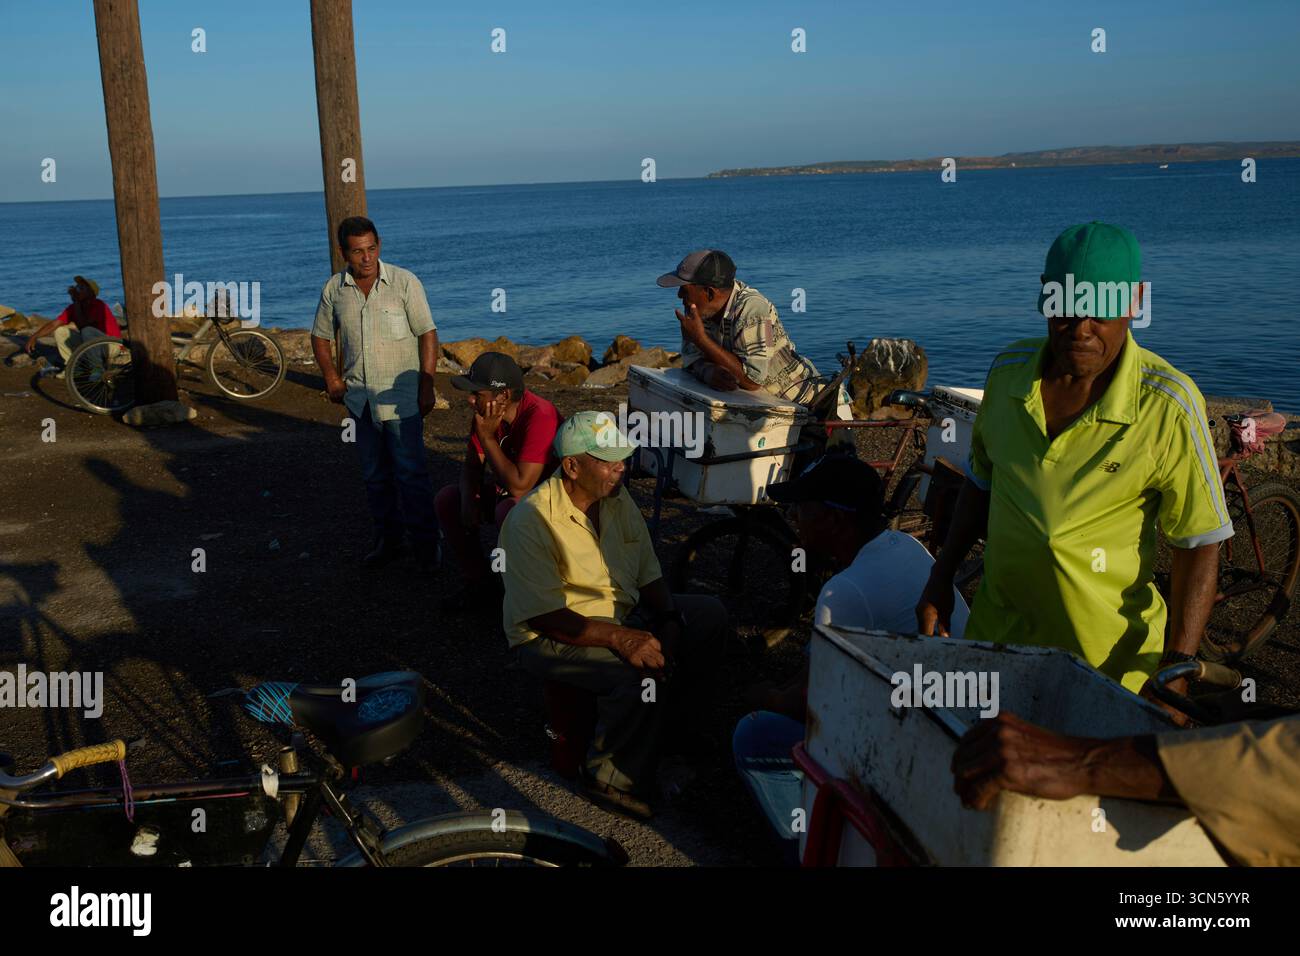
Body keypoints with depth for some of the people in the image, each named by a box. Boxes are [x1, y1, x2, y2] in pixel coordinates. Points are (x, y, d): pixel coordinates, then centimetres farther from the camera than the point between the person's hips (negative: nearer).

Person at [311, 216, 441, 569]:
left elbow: (427, 334, -8)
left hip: (400, 396, -4)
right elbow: (320, 336, 16)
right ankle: (387, 539, 26)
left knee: (410, 472, -4)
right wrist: (332, 378, 4)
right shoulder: (334, 289, 3)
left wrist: (427, 387, -12)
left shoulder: (404, 282, -8)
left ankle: (426, 544, 7)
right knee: (374, 474, 13)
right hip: (359, 397, 4)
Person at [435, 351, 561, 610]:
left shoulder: (540, 417, -32)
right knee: (446, 500, 1)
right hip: (506, 489, 8)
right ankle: (481, 583, 8)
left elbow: (520, 486, -36)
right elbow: (472, 464, 4)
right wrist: (469, 499, -15)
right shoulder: (486, 411, -7)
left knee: (509, 510, -36)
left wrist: (487, 437, -31)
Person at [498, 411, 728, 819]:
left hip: (622, 613, 8)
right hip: (551, 636, -8)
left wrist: (670, 620, -11)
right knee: (643, 670, -32)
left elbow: (649, 575, 8)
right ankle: (610, 779, -10)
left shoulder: (618, 499, 1)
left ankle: (672, 730, 11)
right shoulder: (531, 521, -23)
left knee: (711, 614, 1)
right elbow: (543, 616, -26)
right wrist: (618, 637, -34)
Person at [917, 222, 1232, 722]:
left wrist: (1175, 671, -18)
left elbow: (1199, 543, -13)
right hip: (997, 634, 4)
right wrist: (941, 580, 10)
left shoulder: (1169, 404, -17)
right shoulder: (1009, 370, -4)